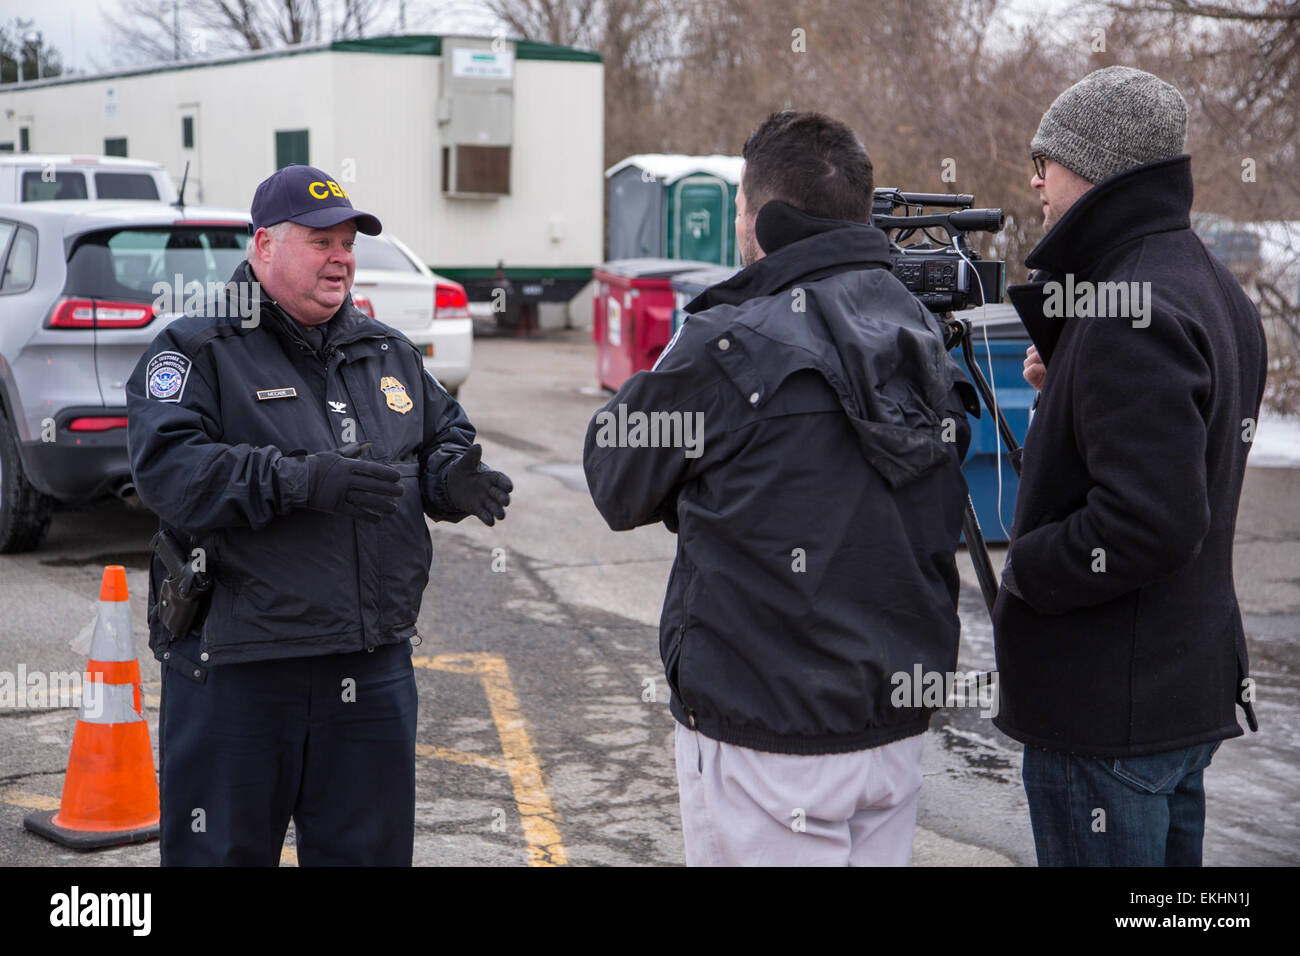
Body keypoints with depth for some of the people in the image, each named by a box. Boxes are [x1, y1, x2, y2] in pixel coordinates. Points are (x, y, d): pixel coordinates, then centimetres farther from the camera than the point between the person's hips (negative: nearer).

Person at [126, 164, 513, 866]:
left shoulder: (389, 354, 15)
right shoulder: (198, 352, -3)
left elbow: (444, 436, 22)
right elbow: (166, 467, -17)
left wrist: (454, 479, -4)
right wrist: (299, 479, -27)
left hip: (374, 668, 5)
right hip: (236, 669, -5)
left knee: (371, 847, 14)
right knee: (224, 852, 4)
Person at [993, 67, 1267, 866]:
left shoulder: (1133, 313, -22)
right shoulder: (1214, 291, 10)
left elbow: (1150, 521, -29)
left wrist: (1023, 567, -14)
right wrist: (1066, 391, 6)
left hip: (1111, 711, -10)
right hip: (1193, 694, 10)